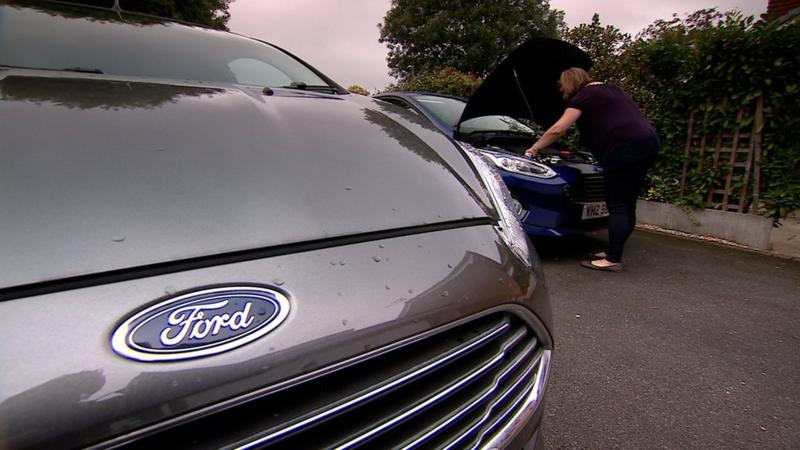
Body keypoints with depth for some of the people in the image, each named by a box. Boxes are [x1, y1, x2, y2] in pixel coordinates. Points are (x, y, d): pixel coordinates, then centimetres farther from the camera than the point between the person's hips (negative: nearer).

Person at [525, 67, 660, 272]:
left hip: (626, 148, -10)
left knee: (617, 207, -5)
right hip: (648, 142, 10)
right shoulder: (610, 89, 28)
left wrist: (534, 148, 6)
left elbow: (558, 129, -5)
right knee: (627, 205, 12)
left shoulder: (583, 96, 1)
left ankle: (613, 259, -1)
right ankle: (613, 252, 21)